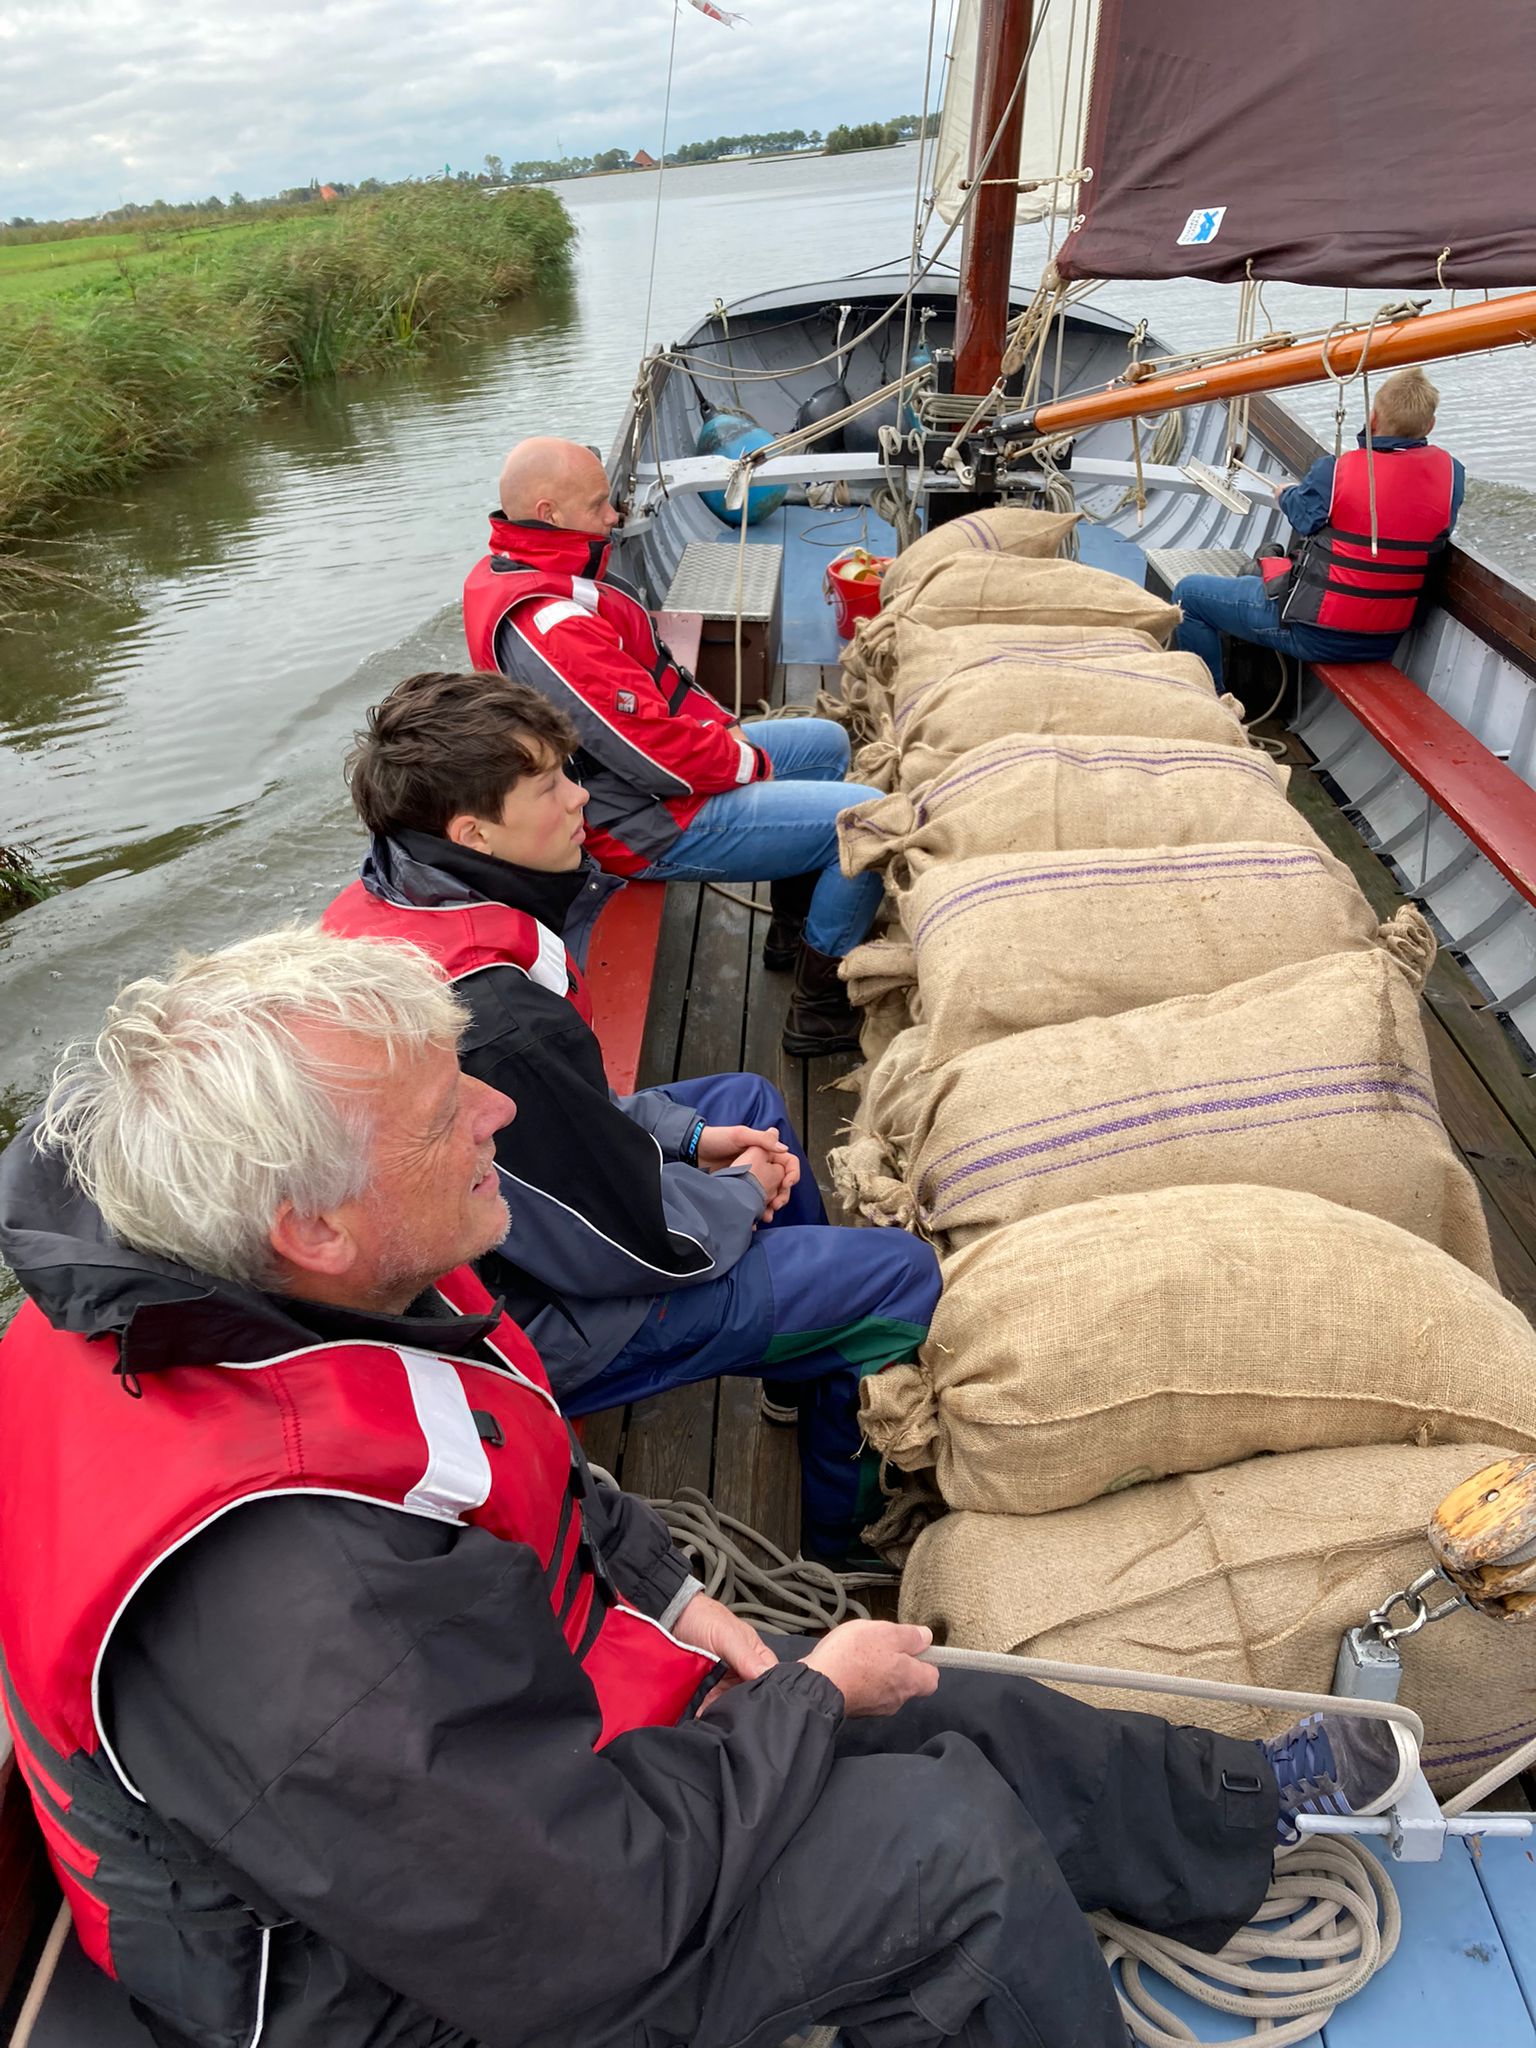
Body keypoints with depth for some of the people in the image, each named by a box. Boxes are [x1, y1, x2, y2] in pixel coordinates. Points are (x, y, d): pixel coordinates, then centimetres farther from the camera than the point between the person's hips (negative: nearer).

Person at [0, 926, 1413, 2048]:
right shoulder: (290, 1622, -41)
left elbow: (529, 1476, 7)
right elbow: (577, 1929, -30)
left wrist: (662, 1592, -1)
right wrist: (811, 1692, -17)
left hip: (502, 1716, 7)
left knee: (969, 1720, 9)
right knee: (953, 1837, -11)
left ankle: (1245, 1807, 33)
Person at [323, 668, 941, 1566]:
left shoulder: (380, 911, -6)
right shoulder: (497, 1028, -37)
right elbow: (644, 1243, -26)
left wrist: (684, 1134, 3)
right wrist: (742, 1190, -6)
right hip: (542, 1324, -10)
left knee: (753, 1098, 23)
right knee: (905, 1273, -7)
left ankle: (805, 1370, 39)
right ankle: (846, 1548, 21)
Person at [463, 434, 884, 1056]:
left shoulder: (515, 569, 5)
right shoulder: (549, 627, -30)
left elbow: (650, 678, 13)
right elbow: (657, 755, -28)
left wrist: (721, 724, 2)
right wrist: (750, 762, -11)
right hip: (650, 824, -11)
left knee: (826, 743, 24)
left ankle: (793, 929, 32)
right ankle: (819, 1010, 0)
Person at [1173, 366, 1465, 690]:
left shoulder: (1335, 471, -17)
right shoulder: (1451, 472, -4)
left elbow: (1302, 515, 2)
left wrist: (1285, 494, 26)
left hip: (1319, 636, -7)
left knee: (1189, 593, 5)